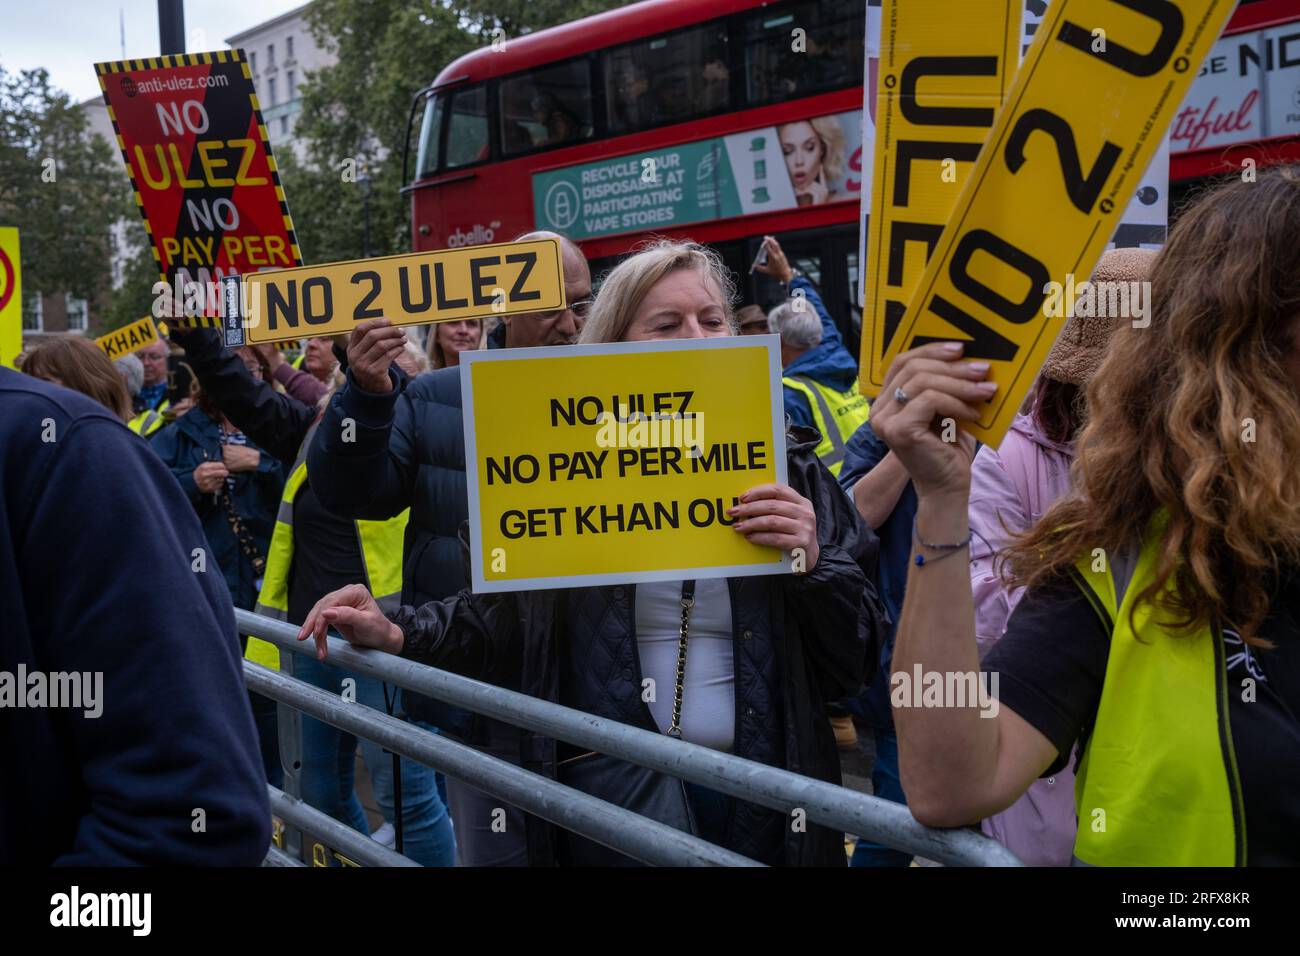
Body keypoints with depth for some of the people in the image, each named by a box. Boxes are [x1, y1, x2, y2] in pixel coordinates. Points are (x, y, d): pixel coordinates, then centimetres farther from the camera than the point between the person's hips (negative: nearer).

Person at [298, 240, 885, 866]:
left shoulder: (788, 469, -2)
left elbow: (854, 666, -1)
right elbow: (502, 617, 6)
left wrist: (812, 563, -18)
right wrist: (399, 635, -9)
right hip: (608, 785, -1)